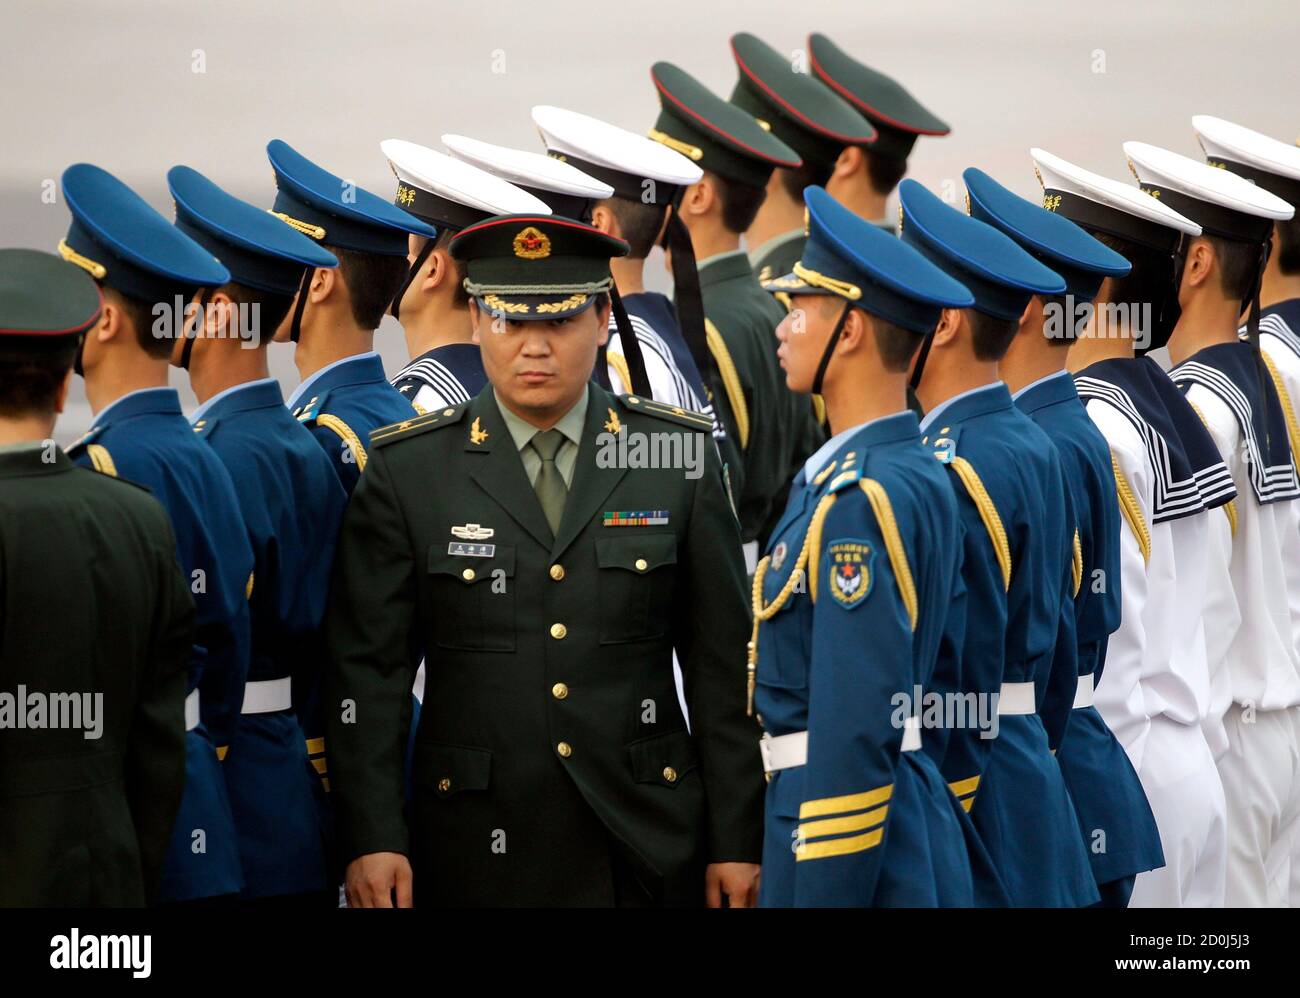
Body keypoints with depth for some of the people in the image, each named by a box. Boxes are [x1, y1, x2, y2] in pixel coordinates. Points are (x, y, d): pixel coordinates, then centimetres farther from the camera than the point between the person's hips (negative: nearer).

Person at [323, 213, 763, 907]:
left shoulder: (679, 455, 3)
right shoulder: (408, 470, 1)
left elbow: (722, 665, 4)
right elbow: (367, 668, -1)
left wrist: (737, 841, 1)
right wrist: (371, 839, -9)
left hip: (646, 843, 0)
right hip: (478, 849, 0)